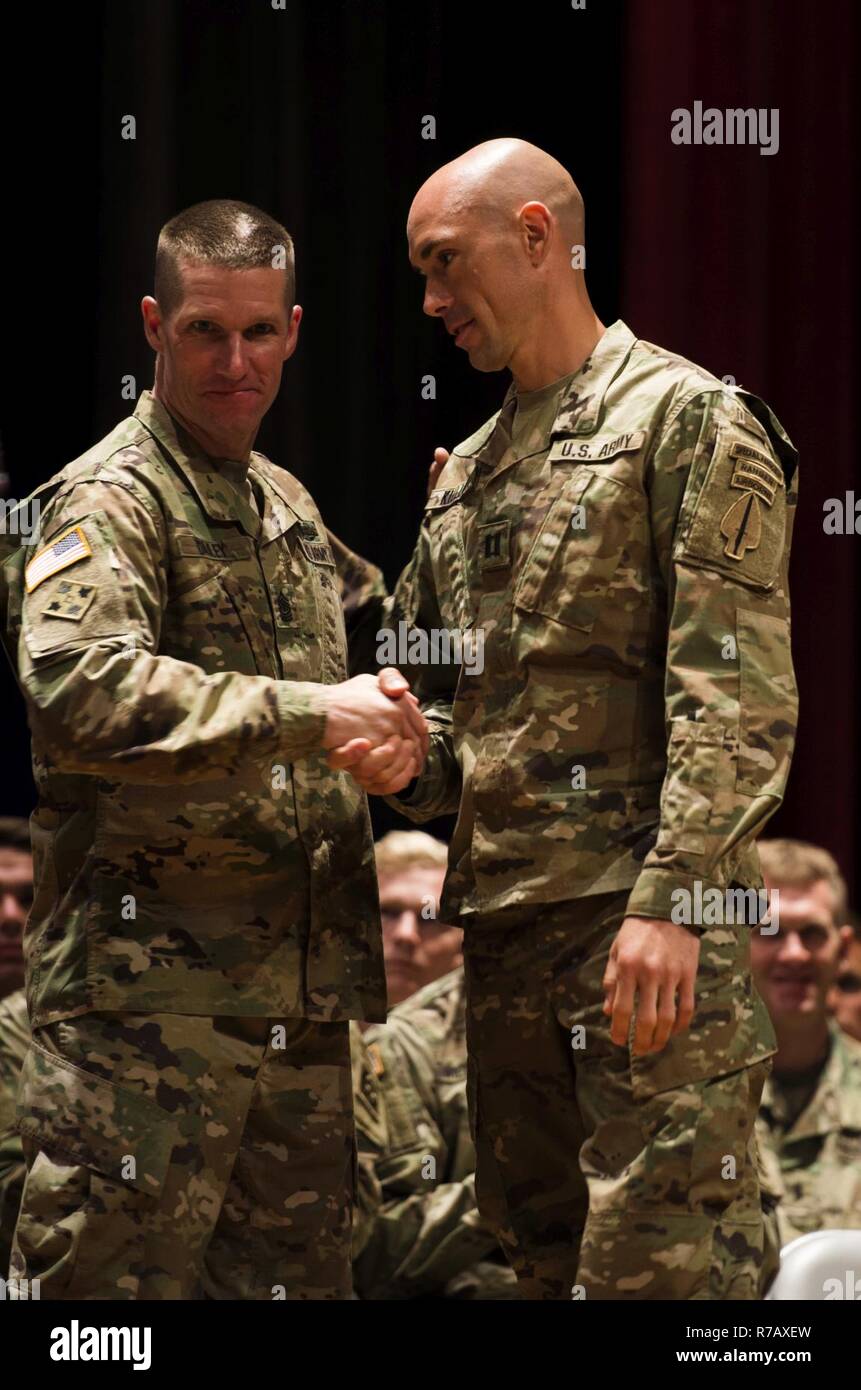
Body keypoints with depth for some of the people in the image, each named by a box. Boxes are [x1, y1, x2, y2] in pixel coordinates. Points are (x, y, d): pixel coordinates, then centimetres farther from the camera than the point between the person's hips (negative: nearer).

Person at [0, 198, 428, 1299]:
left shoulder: (289, 508, 19)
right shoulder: (108, 500, -7)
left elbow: (373, 628, 40)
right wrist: (309, 714, -27)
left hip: (301, 992, 8)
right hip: (147, 990, -8)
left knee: (298, 1271, 10)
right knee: (116, 1276, -9)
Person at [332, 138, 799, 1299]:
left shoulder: (689, 422, -3)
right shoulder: (468, 473, 21)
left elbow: (736, 701, -12)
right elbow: (436, 686, 28)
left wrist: (670, 900, -21)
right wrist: (401, 756, 3)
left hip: (646, 923, -8)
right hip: (503, 920, 8)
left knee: (660, 1259, -13)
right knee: (542, 1247, 11)